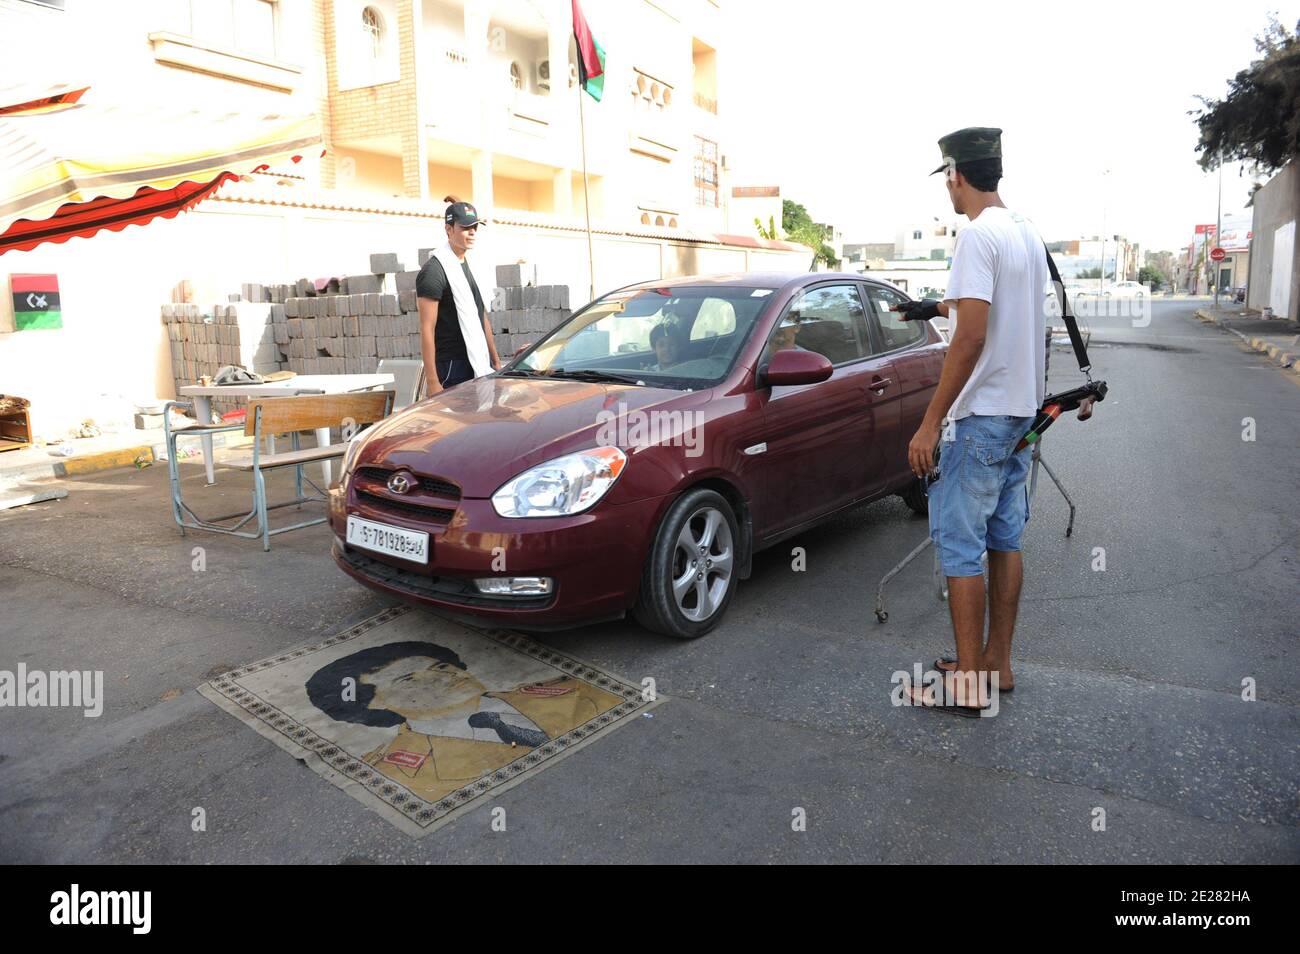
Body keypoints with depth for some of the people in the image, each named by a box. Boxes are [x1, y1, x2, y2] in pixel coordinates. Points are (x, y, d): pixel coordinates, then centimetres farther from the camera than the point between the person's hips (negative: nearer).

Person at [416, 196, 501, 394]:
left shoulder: (471, 266, 15)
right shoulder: (434, 270, -9)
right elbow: (427, 329, -14)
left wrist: (495, 360, 18)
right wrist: (432, 382, -19)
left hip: (479, 366, 8)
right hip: (451, 370, -8)